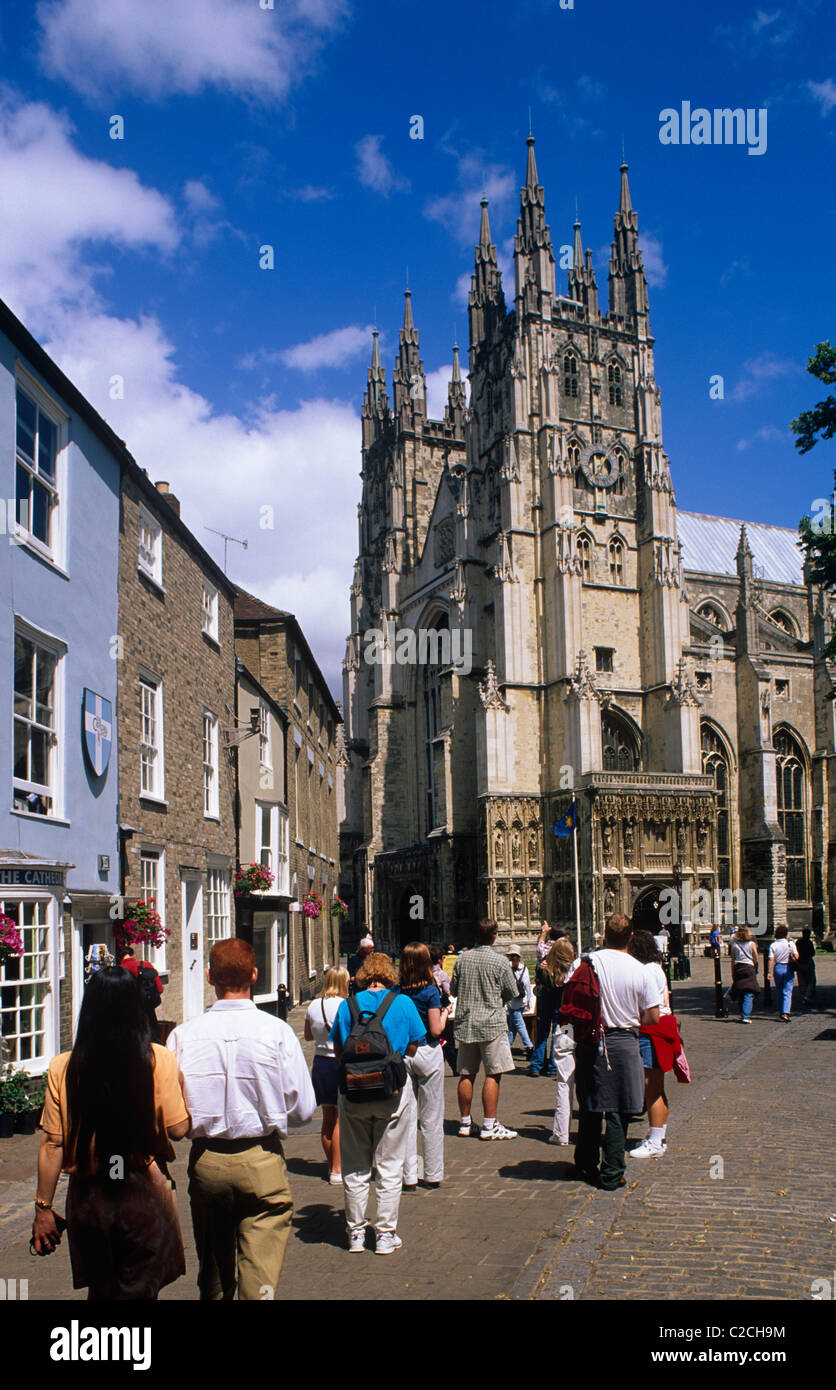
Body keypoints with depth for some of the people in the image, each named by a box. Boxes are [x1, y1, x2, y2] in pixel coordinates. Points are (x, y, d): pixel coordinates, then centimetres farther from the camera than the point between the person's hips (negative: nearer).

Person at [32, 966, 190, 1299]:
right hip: (144, 1195, -2)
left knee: (100, 1288, 21)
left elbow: (52, 1144, -4)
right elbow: (178, 1129, -9)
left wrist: (43, 1207, 5)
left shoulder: (63, 1067, -7)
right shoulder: (159, 1060, -12)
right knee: (140, 1289, 10)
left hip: (87, 1196, 3)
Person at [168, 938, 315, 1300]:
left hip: (205, 1160, 2)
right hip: (263, 1161, -2)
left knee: (212, 1280, 20)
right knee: (261, 1281, 4)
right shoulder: (277, 1031, -11)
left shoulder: (184, 1035, -9)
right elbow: (303, 1110, -7)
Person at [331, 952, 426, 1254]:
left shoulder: (347, 1005, 0)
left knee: (355, 1166, 13)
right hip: (392, 1091, -1)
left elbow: (338, 1051, 6)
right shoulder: (403, 1003, -4)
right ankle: (385, 1235, 14)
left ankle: (356, 1233, 21)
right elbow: (412, 1049, 3)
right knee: (390, 1166, 9)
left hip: (353, 1090, 1)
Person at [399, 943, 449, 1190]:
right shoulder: (430, 991, -12)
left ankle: (408, 1177, 11)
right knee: (432, 1118, 9)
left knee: (407, 1117, 8)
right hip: (427, 1054, -3)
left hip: (402, 1055, 3)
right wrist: (445, 1012, 4)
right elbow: (436, 1030, -13)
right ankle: (433, 1175, 17)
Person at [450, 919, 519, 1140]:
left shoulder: (462, 959, 4)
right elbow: (511, 993, 0)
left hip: (465, 1023, 5)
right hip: (492, 1023, -5)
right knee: (493, 1074, 0)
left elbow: (454, 990, 12)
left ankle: (465, 1123, 17)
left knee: (466, 1074, 10)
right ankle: (489, 1126, -1)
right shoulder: (500, 961, -8)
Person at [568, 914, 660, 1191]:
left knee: (589, 1108, 15)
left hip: (589, 1041, 2)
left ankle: (585, 1165, 27)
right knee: (618, 1111, 7)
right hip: (623, 1043, -1)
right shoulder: (640, 971, -9)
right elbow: (653, 1017, -4)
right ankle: (611, 1174, 11)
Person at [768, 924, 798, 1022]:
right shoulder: (790, 943, -8)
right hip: (788, 968, -2)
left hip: (777, 968, 2)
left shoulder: (773, 945, -5)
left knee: (778, 991, 16)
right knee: (787, 992, -2)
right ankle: (785, 1013, -15)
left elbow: (771, 960, -9)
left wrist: (769, 972, -6)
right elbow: (796, 957, -11)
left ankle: (781, 1012, 24)